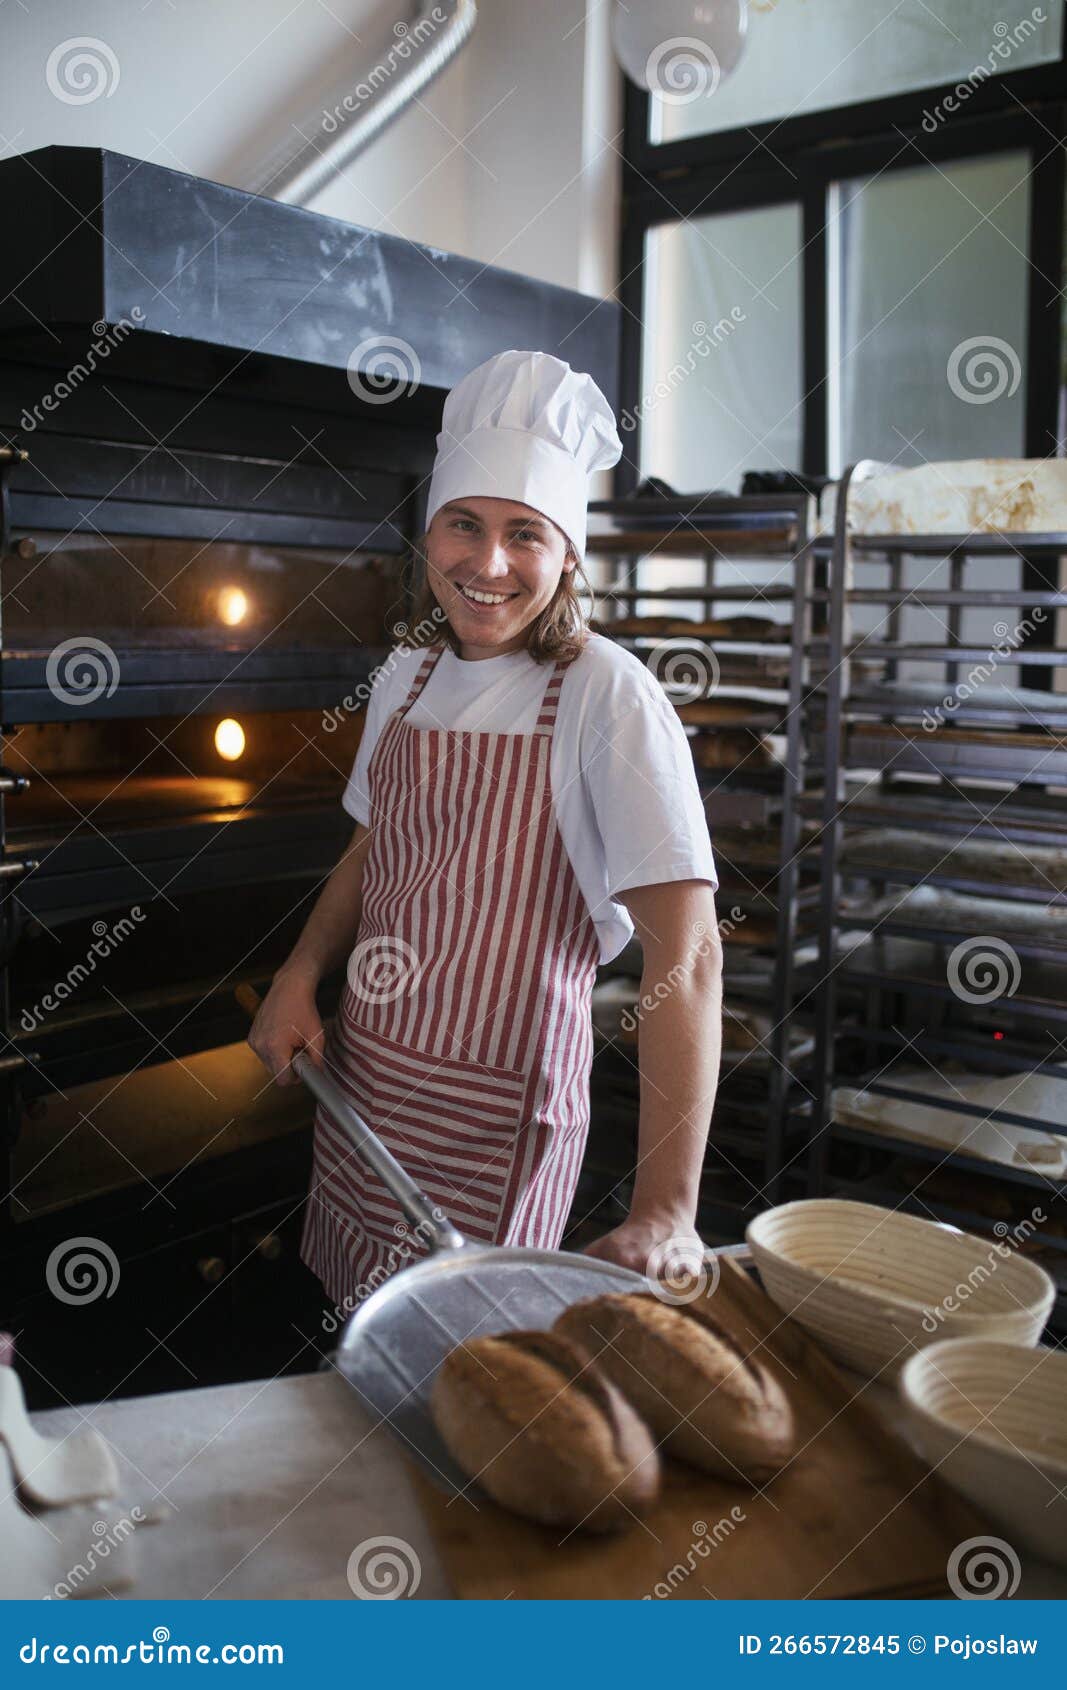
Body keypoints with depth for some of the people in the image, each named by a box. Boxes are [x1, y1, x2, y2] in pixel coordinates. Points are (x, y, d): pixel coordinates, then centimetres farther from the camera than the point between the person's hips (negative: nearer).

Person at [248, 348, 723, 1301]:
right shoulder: (408, 672, 2)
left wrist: (664, 1209, -32)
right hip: (358, 1076, 7)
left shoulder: (606, 697, -18)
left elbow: (686, 955, -24)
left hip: (491, 1112, -6)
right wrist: (300, 975, 1)